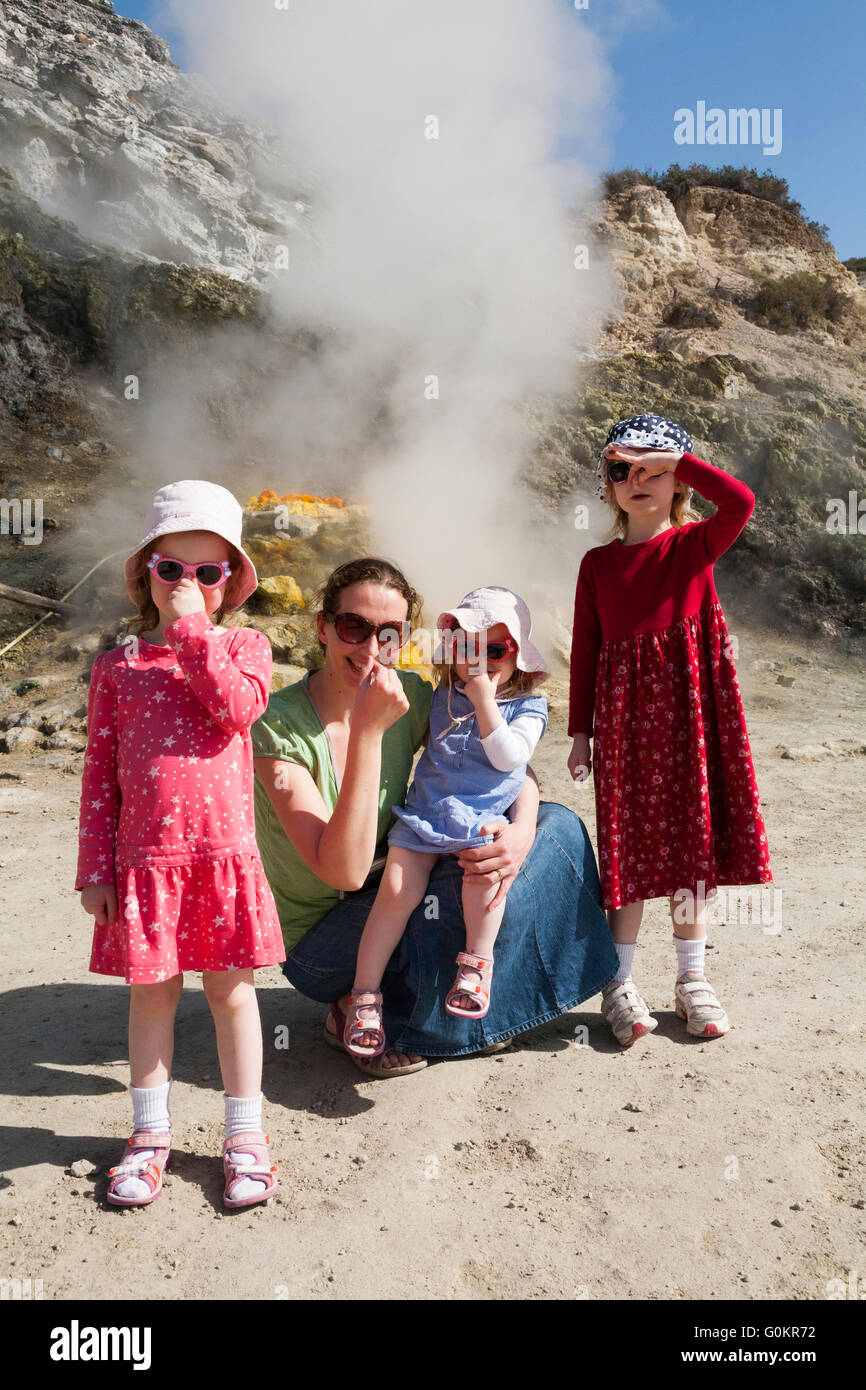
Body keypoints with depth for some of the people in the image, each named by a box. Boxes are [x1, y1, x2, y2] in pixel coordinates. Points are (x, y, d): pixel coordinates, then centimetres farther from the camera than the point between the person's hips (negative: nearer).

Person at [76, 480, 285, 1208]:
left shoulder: (243, 646, 4)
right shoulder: (118, 666, 6)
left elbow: (237, 708, -18)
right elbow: (100, 771, 6)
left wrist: (190, 624, -13)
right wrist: (95, 868, 2)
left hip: (225, 854, -1)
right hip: (144, 859, 1)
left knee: (232, 990, 10)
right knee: (151, 994, 12)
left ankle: (245, 1134, 26)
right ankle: (151, 1133, 30)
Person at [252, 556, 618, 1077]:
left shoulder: (409, 696, -8)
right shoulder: (280, 726, -24)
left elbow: (513, 766, -1)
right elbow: (344, 871, -31)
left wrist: (522, 830, -24)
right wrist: (368, 731, -36)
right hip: (318, 941, -6)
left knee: (557, 824, -3)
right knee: (469, 887, -31)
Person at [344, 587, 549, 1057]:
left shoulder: (527, 707, 5)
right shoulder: (440, 698, 15)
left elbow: (508, 756, -12)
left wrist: (485, 700, -13)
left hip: (484, 817, -2)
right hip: (424, 812, 2)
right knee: (396, 888, -16)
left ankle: (476, 960, -13)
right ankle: (364, 995, -3)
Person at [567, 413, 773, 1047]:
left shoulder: (696, 544, 2)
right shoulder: (598, 563, 6)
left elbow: (740, 501, -20)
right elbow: (585, 651, 8)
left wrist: (674, 457, -15)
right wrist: (580, 732, 6)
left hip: (688, 710, 0)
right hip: (625, 716, 1)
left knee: (693, 840, 7)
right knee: (628, 846, 3)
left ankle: (693, 978, 22)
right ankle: (620, 983, 15)